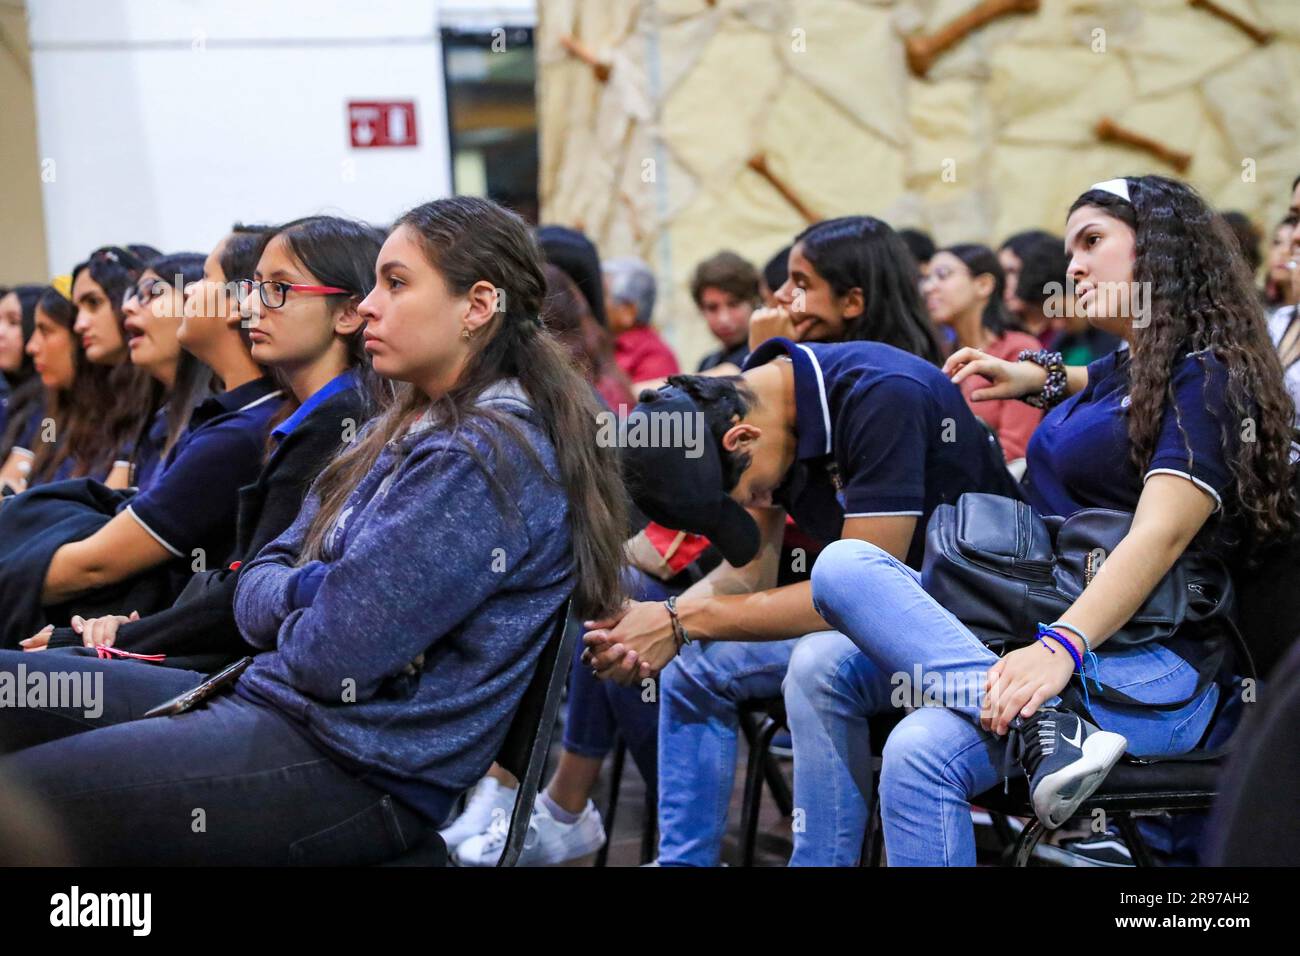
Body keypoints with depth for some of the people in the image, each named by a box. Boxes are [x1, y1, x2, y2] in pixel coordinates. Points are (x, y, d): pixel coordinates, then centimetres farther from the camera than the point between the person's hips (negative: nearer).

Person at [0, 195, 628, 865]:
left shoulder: (486, 457, -18)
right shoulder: (403, 432, 15)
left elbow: (335, 654, -22)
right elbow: (254, 591, 13)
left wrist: (295, 616, 0)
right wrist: (307, 592, -9)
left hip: (363, 768, -10)